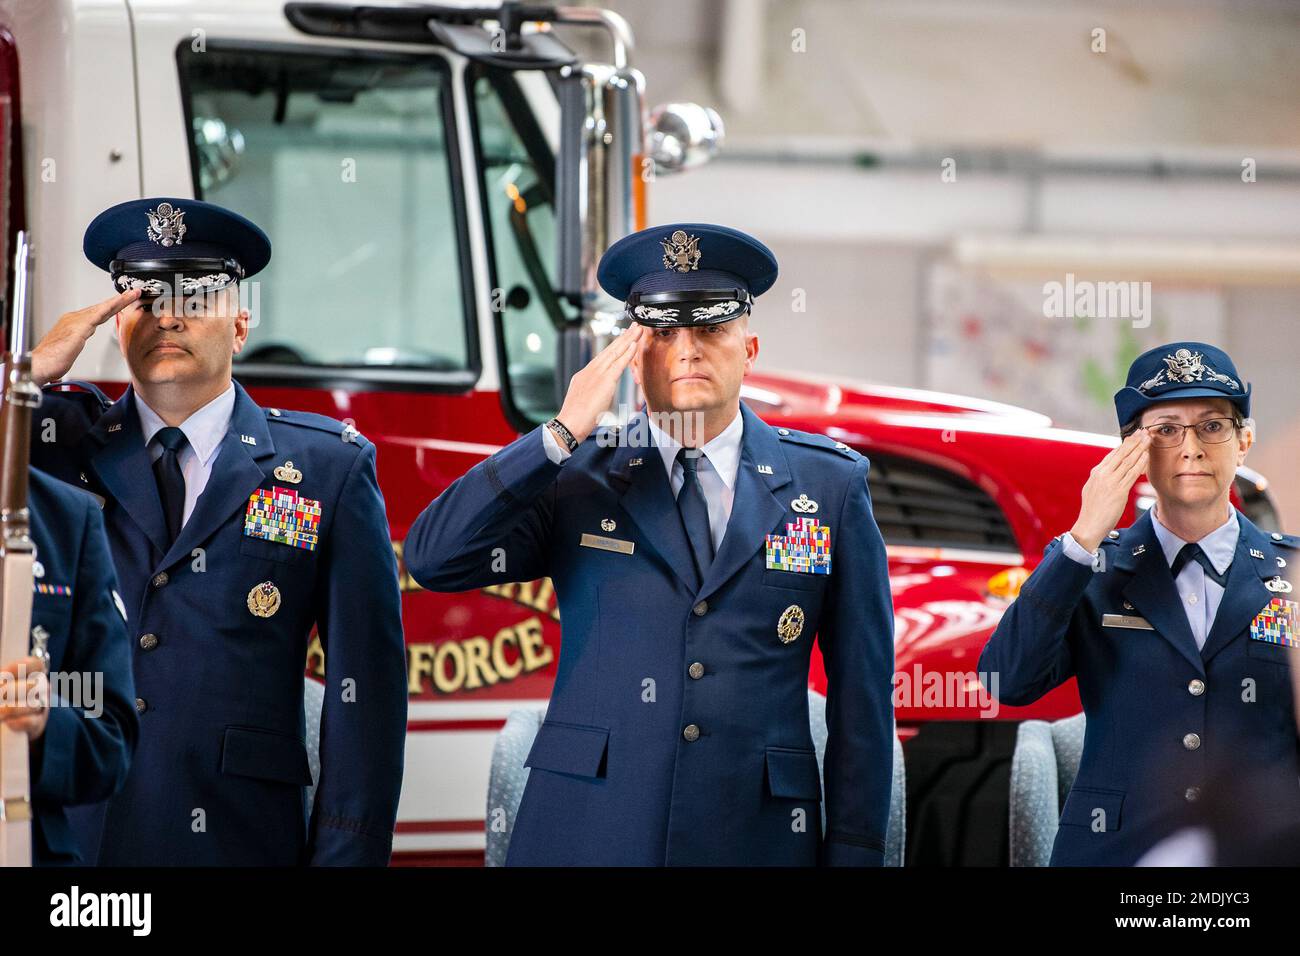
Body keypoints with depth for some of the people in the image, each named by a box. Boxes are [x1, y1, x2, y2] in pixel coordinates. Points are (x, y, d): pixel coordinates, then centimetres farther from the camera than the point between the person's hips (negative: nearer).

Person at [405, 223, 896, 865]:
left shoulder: (831, 486, 5)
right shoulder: (576, 478, 5)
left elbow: (861, 692, 5)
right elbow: (432, 560, -9)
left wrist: (854, 853, 0)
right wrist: (563, 433, -12)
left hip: (755, 838, 0)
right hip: (582, 834, 0)